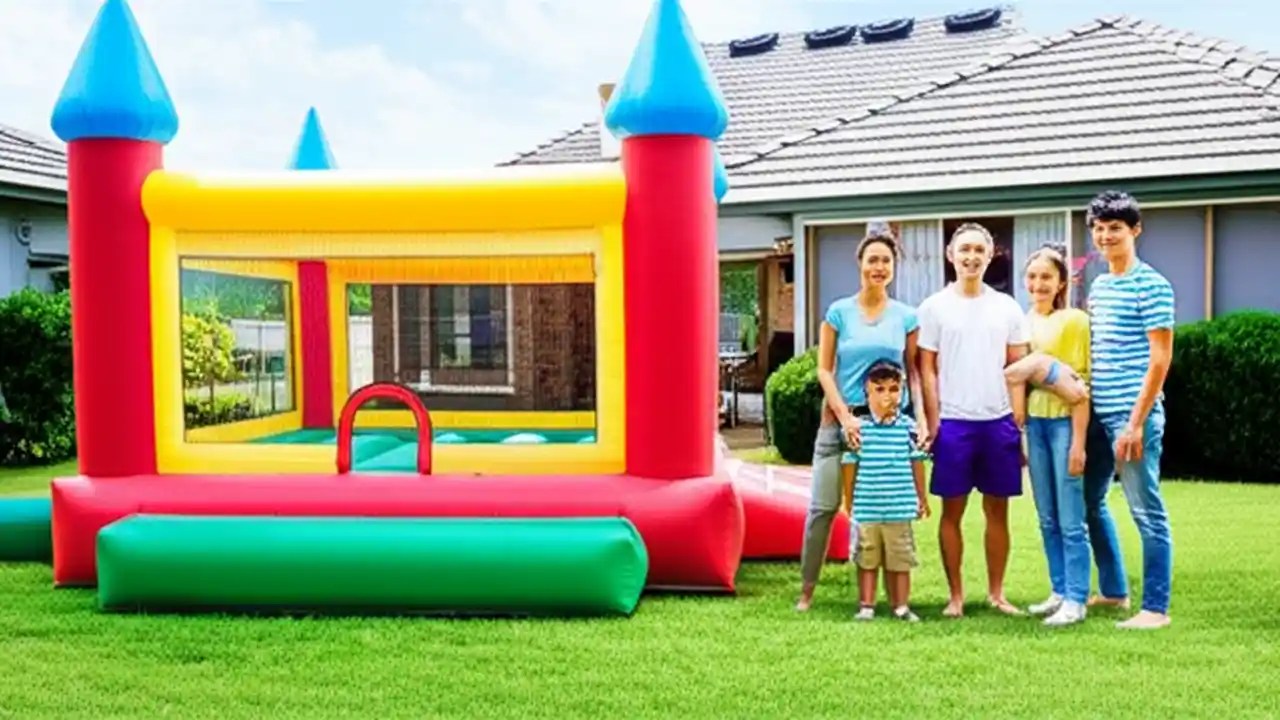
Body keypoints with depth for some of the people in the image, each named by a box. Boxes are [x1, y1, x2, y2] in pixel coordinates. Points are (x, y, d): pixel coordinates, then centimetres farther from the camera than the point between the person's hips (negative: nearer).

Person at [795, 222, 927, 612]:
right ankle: (807, 590, 6)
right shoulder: (839, 312, 2)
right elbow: (824, 369, 1)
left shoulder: (906, 316, 5)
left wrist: (921, 417, -4)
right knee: (822, 506, -2)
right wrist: (845, 416, -9)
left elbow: (913, 372, 8)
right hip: (840, 419, -1)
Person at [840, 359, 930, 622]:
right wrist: (849, 501, 7)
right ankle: (866, 605, 19)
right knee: (867, 559, 9)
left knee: (900, 560, 8)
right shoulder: (859, 428, -4)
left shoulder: (907, 427, -1)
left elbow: (917, 463, 8)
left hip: (899, 509, 1)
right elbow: (850, 465, 4)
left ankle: (901, 606, 20)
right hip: (865, 509, -1)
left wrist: (922, 497, 12)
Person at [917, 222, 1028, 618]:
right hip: (953, 421, -2)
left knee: (997, 510, 8)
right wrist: (933, 423, -5)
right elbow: (927, 370, 1)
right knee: (952, 511, 4)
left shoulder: (1006, 307, 8)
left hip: (999, 421, 2)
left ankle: (996, 593, 18)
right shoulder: (934, 307, 2)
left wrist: (1019, 421, 2)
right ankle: (956, 595, 13)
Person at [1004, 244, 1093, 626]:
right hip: (1034, 422, 6)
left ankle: (1076, 600, 4)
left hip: (1064, 422, -6)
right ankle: (1059, 591, 21)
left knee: (1071, 520, -3)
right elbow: (1016, 381, 9)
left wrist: (1079, 442, -12)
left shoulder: (1074, 320, -6)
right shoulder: (1024, 322, 10)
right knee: (1047, 519, 12)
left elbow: (1081, 386, -9)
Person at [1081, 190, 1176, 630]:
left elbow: (1160, 358, -13)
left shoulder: (1151, 286, -9)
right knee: (1090, 503, 16)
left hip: (1133, 414, -8)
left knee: (1147, 512, -1)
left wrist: (1136, 421, -17)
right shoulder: (1098, 287, 13)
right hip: (1097, 414, 8)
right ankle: (1113, 590, 31)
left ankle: (1156, 608, 8)